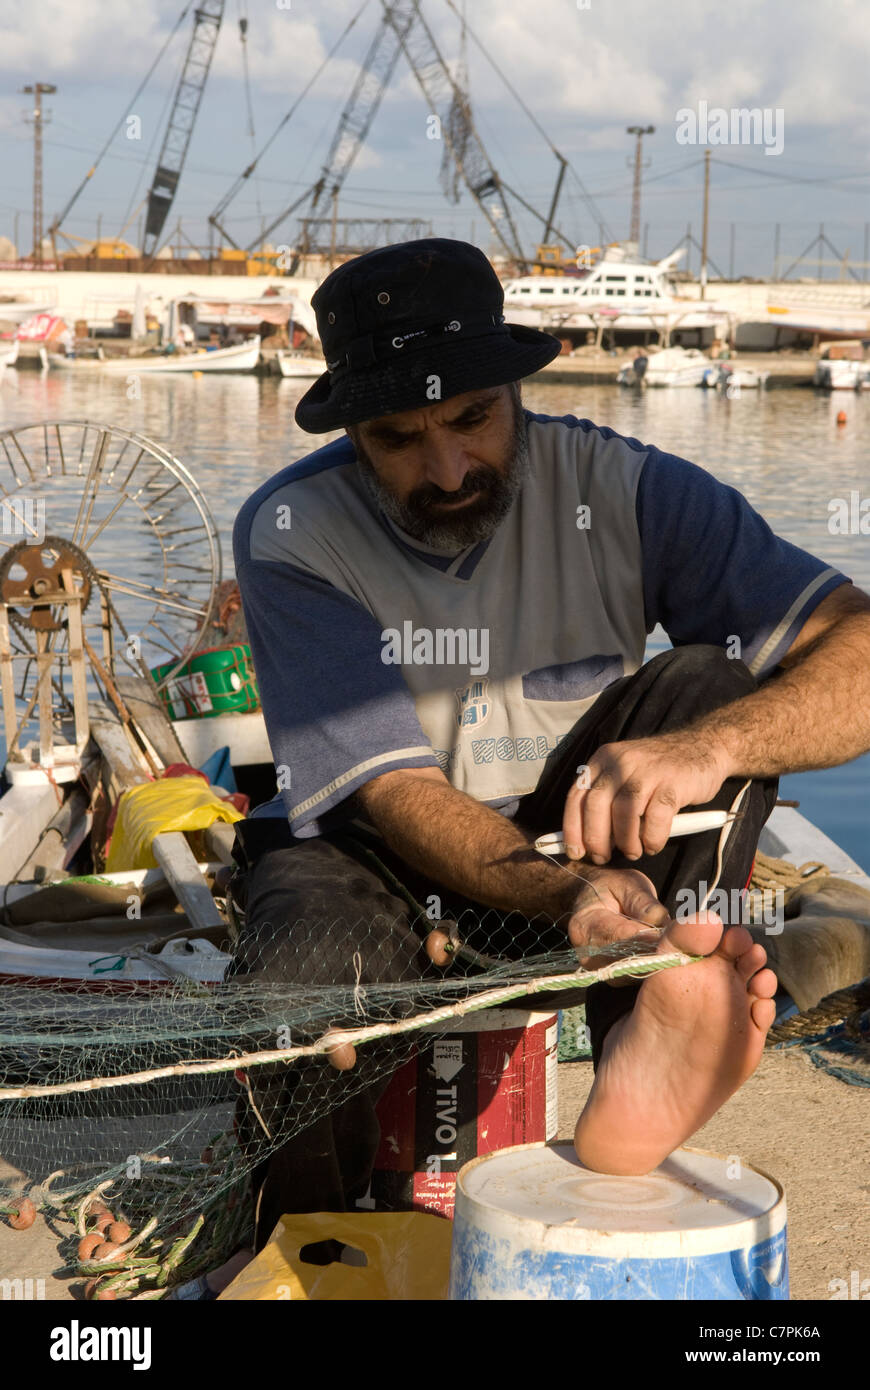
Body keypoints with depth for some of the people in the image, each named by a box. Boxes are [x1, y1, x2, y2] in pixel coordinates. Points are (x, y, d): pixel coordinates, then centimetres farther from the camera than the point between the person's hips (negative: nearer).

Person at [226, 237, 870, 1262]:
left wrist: (707, 748, -43)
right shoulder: (289, 534, -15)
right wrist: (563, 894, -42)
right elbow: (396, 791, -23)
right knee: (311, 961, -37)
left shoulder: (620, 489, -12)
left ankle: (642, 1065, -42)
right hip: (374, 859, -1)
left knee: (715, 684, -24)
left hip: (569, 838, 2)